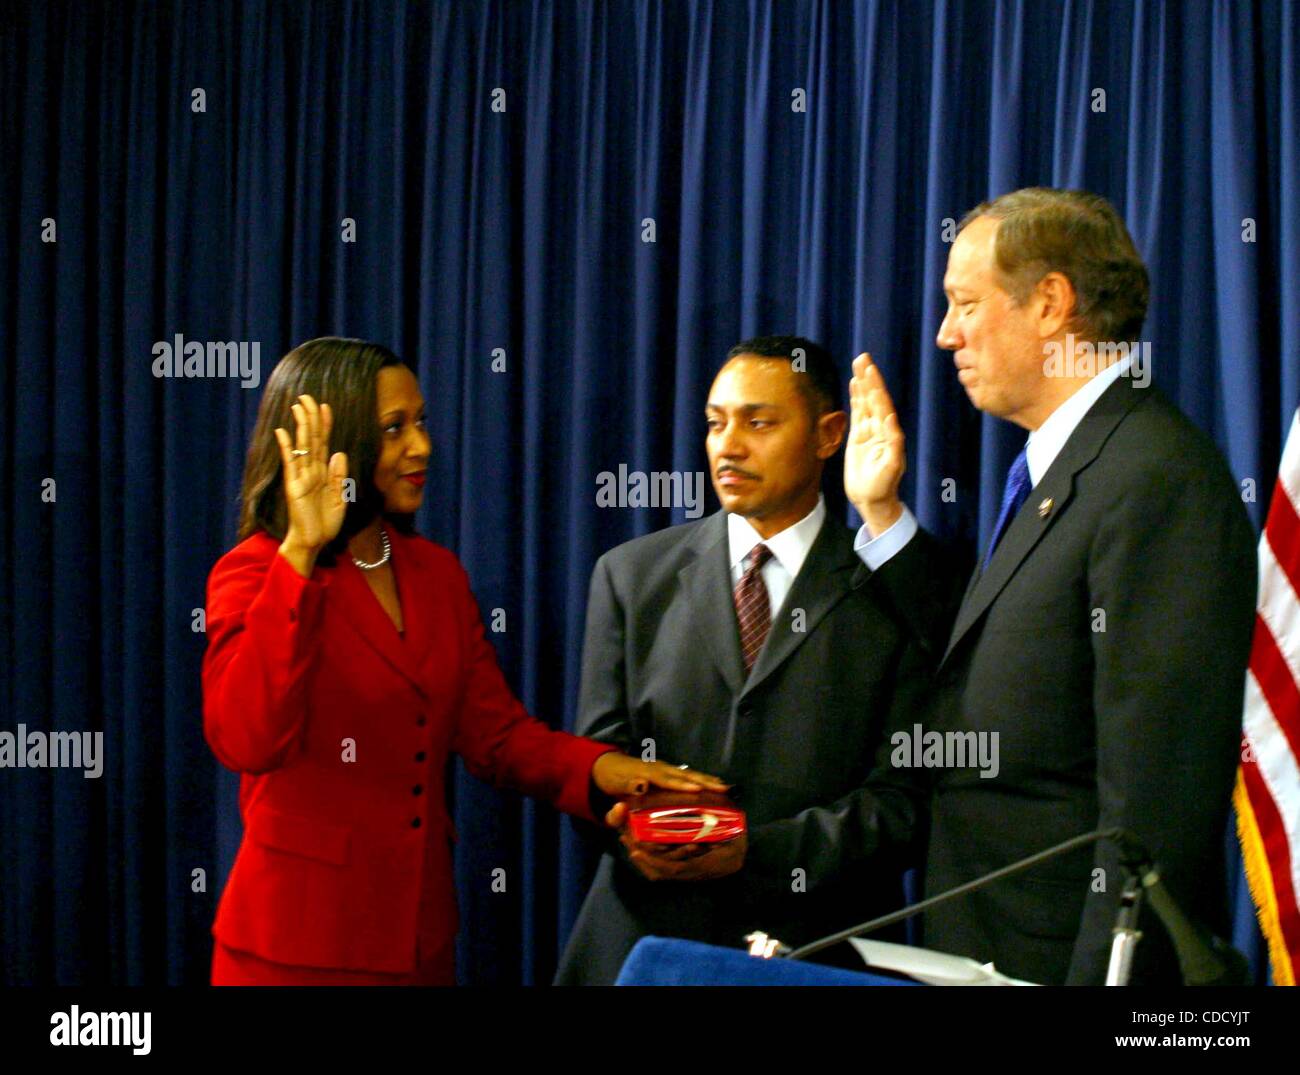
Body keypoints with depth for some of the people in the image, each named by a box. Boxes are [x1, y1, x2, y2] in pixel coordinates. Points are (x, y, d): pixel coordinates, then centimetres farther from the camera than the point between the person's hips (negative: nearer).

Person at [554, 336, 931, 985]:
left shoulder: (888, 592, -1)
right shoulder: (631, 575, 8)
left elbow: (900, 797, -6)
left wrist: (752, 850, -18)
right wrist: (632, 826, -16)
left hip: (819, 949, -2)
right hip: (646, 941, 2)